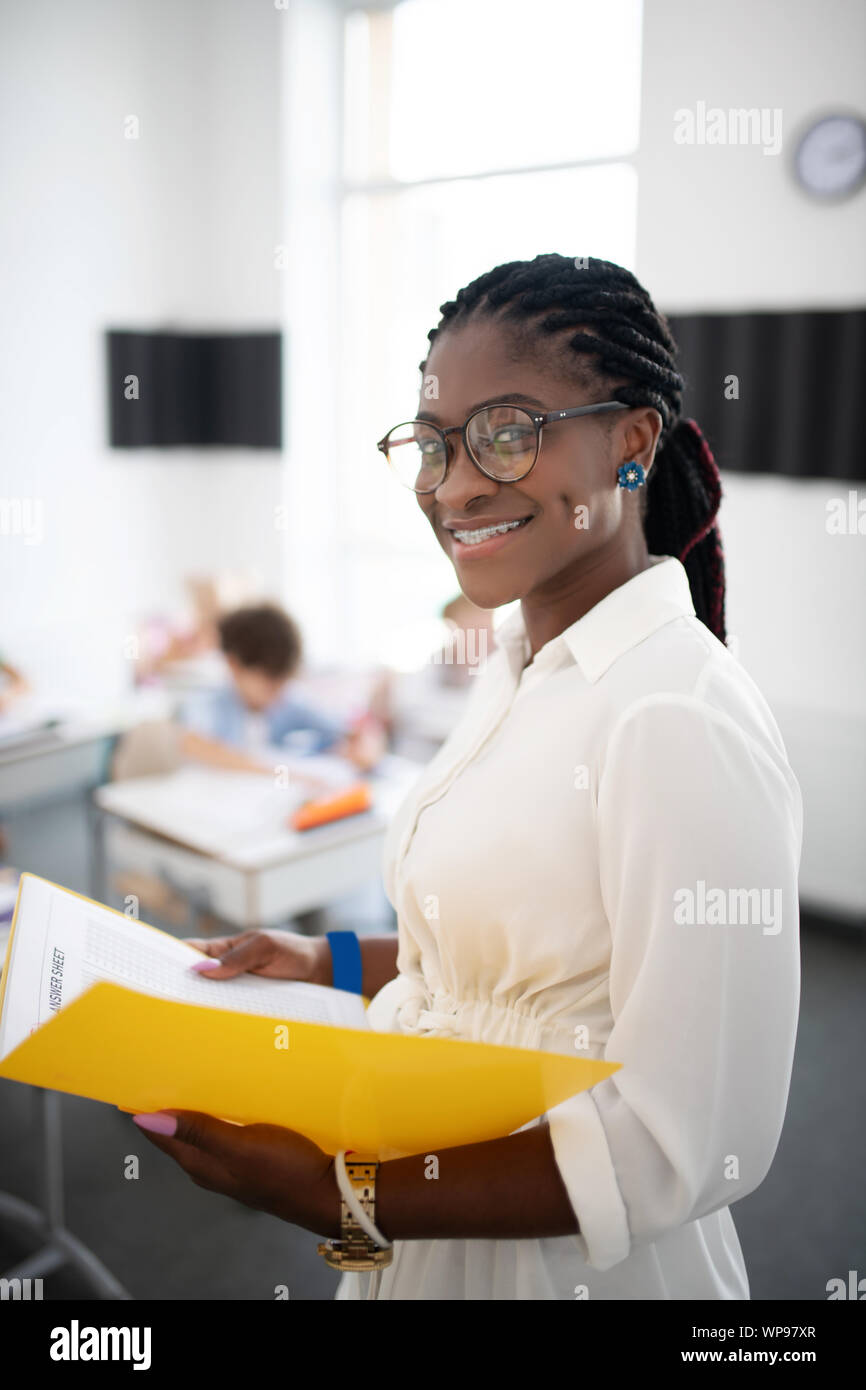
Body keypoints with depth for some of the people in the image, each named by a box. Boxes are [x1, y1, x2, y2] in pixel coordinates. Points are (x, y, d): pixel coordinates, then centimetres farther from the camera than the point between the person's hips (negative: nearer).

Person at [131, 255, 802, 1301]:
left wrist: (340, 1196, -25)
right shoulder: (521, 665, 2)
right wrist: (333, 965, 1)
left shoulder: (681, 721, -26)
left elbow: (692, 1146, -25)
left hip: (573, 1262, -7)